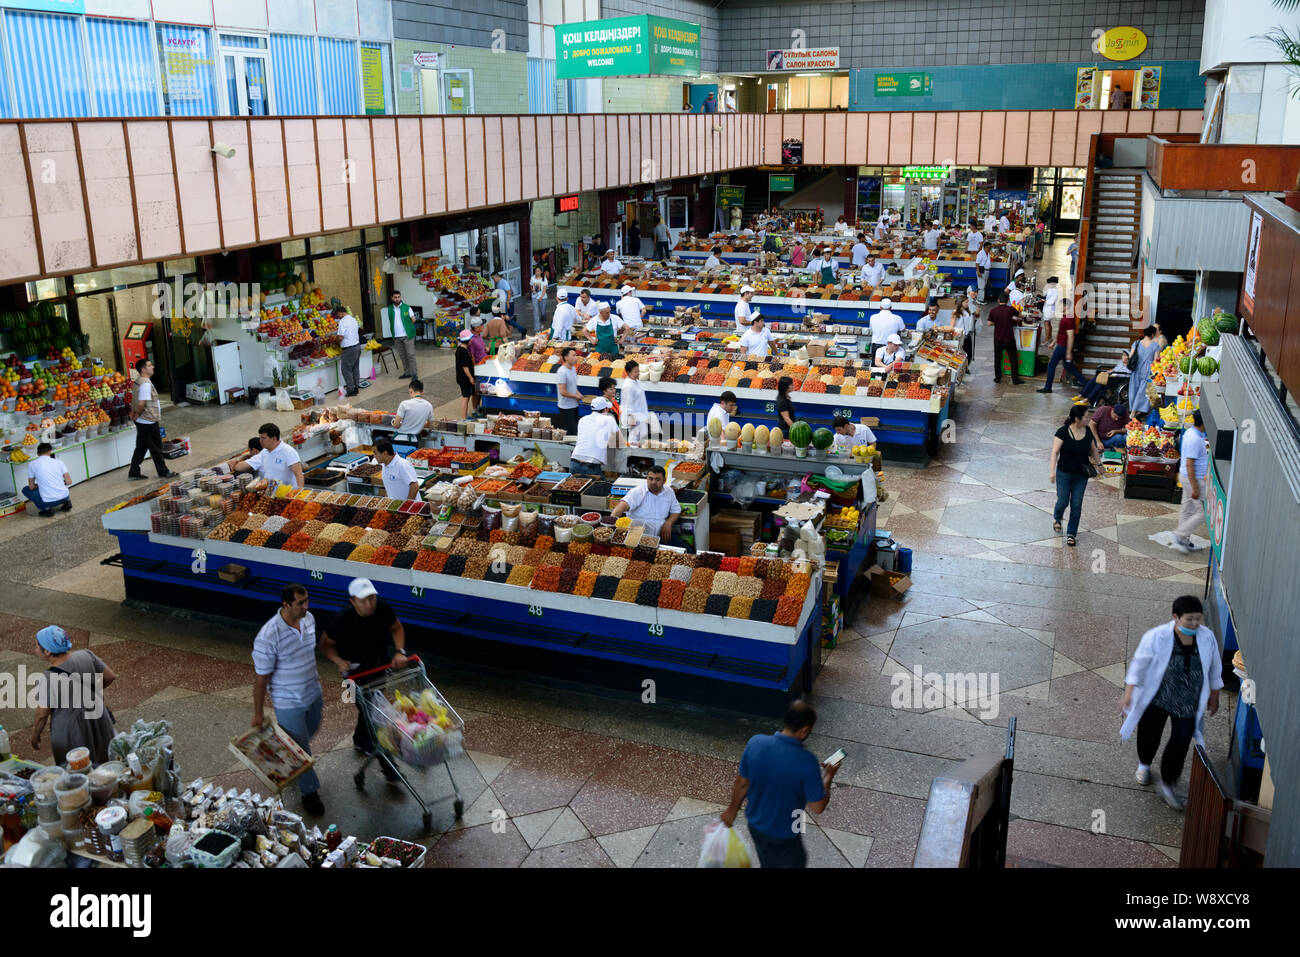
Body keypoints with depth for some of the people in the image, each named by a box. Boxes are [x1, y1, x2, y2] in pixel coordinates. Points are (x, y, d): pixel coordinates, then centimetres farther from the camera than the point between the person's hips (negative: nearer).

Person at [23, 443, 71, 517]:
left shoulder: (32, 464, -1)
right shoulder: (58, 462, 3)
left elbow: (31, 487, 3)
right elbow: (69, 482, 2)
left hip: (48, 502, -4)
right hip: (64, 497, 4)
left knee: (25, 489, 22)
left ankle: (46, 509, 5)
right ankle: (66, 502, 11)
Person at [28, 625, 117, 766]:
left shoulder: (48, 679, -27)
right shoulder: (86, 655, -16)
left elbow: (42, 714, -15)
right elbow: (111, 676, -4)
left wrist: (35, 736, 3)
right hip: (98, 722, 5)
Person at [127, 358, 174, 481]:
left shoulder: (138, 381, 12)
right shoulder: (146, 384, -20)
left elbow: (134, 401, 19)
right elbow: (141, 404, -26)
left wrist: (133, 412, 13)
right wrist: (137, 414, -11)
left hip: (141, 422, 10)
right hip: (149, 421, -10)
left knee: (141, 447, 15)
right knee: (156, 448, 2)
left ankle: (134, 472, 19)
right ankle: (163, 472, 12)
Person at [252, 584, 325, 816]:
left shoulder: (308, 619, -9)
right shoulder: (268, 637, -31)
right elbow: (261, 678, -20)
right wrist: (258, 713, -11)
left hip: (313, 694, 7)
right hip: (289, 703, -7)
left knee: (311, 731, 28)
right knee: (301, 749, 8)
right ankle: (309, 792, 29)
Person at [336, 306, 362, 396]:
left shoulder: (343, 321, -16)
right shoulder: (353, 319, 11)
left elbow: (340, 337, -20)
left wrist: (339, 343, 1)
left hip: (349, 349, -9)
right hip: (357, 345, 9)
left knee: (346, 369, -2)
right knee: (355, 368, 16)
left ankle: (351, 390, -2)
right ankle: (356, 387, 21)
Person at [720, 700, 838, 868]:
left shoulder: (755, 743, -20)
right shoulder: (807, 763, -33)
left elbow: (742, 783, -4)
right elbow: (817, 807, -20)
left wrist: (732, 809, 14)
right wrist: (828, 778, -3)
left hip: (756, 825, 5)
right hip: (784, 836, -5)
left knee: (767, 863, 31)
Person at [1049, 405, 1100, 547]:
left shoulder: (1088, 431, -1)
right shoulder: (1063, 432, -15)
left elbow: (1093, 449, 14)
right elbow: (1055, 452, -15)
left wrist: (1098, 463, 17)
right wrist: (1053, 471, -22)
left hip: (1082, 475, 3)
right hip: (1064, 473, -3)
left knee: (1076, 505, 4)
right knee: (1063, 502, 2)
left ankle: (1071, 534, 16)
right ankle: (1056, 518, 37)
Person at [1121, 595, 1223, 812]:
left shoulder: (1207, 638, -11)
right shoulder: (1156, 637, -21)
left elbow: (1214, 668, 5)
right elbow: (1139, 664, -11)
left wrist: (1214, 696, 13)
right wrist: (1128, 693, -13)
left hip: (1189, 703, 2)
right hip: (1157, 698, -2)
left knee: (1180, 743, 3)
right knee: (1150, 734, 17)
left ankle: (1167, 784, 23)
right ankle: (1144, 764, 49)